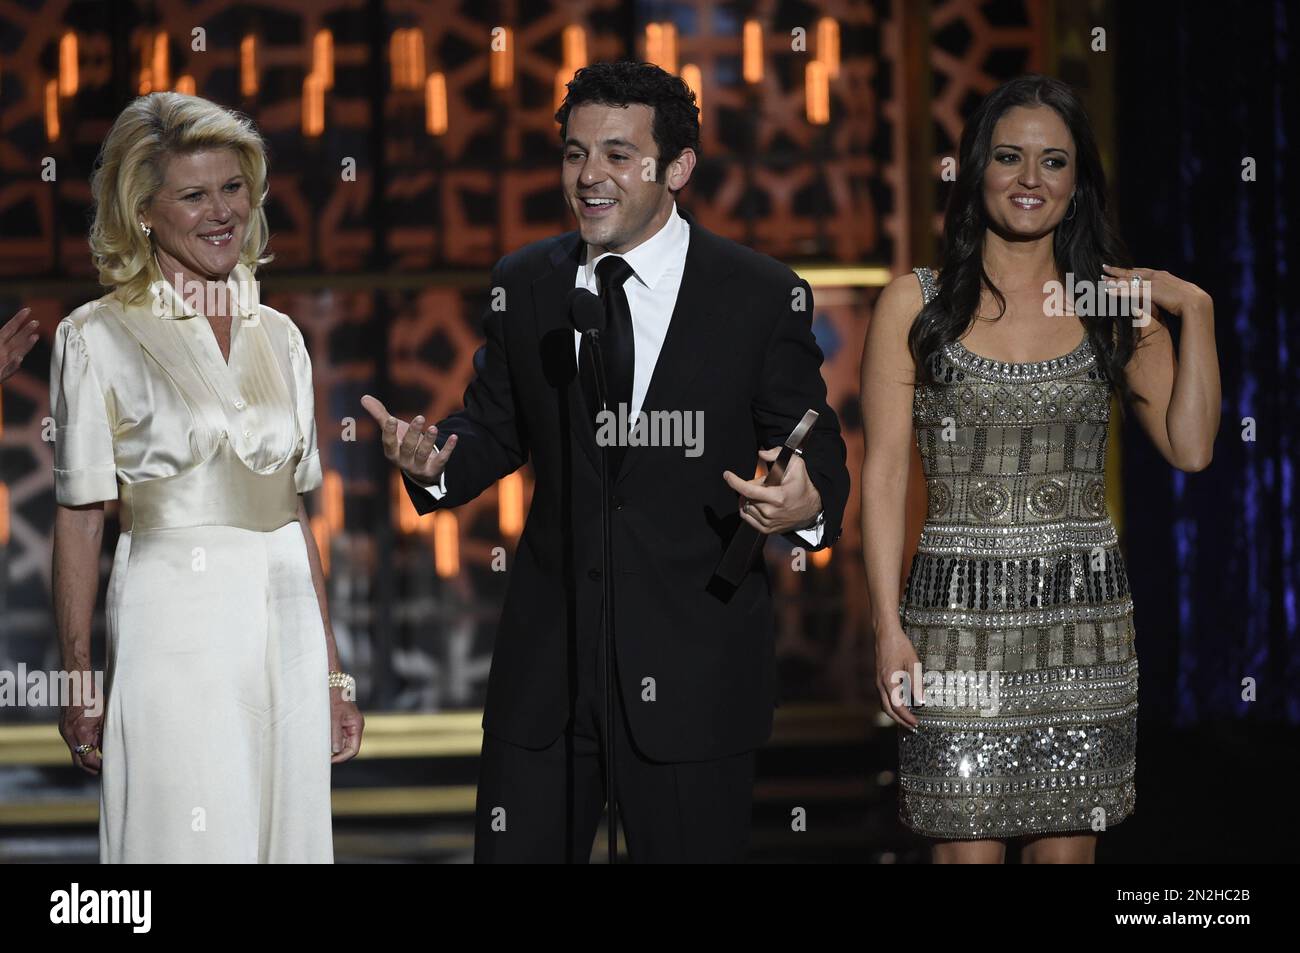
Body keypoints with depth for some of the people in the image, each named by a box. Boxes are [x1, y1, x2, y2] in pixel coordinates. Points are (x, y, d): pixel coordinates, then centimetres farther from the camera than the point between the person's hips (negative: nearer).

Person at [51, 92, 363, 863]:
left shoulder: (280, 337, 11)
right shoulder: (99, 338, -3)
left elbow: (294, 511, 14)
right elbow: (80, 523, -3)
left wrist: (333, 672, 10)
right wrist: (78, 683, -7)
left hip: (284, 629, 5)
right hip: (173, 633, -5)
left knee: (287, 837, 6)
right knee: (186, 845, -5)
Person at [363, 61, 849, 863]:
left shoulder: (764, 296, -4)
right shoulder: (524, 285, 7)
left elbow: (817, 450, -1)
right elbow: (497, 429, 14)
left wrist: (809, 502, -25)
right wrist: (432, 459, -8)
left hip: (693, 671, -3)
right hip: (545, 665, 3)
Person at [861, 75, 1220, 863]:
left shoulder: (1119, 305, 8)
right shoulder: (917, 304, 3)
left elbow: (1191, 448, 0)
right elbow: (884, 473, 0)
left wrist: (1196, 312, -5)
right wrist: (890, 627, -7)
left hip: (1083, 617, 2)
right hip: (959, 612, -2)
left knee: (1068, 846, 4)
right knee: (969, 847, -2)